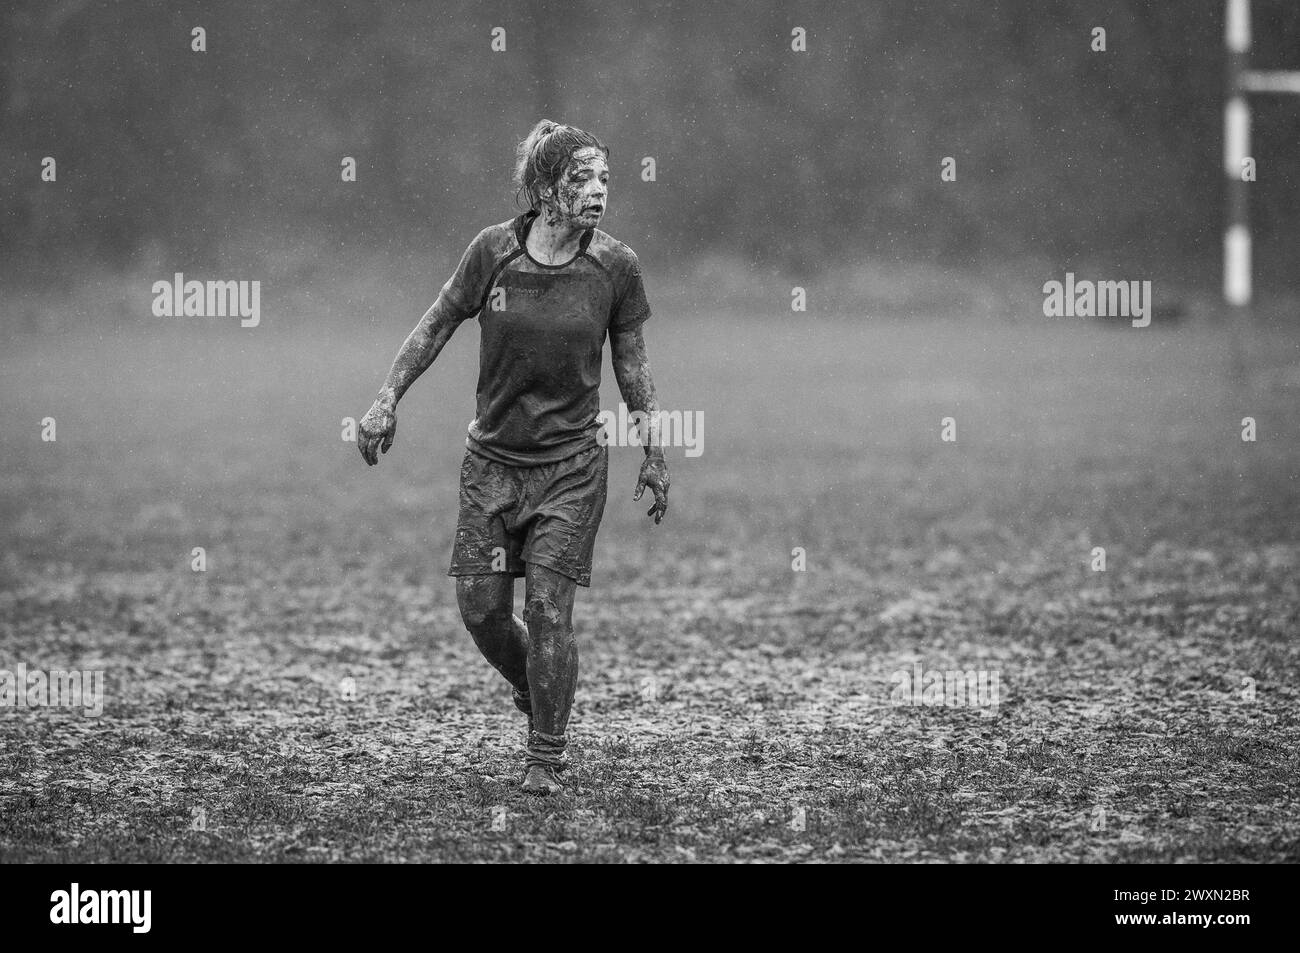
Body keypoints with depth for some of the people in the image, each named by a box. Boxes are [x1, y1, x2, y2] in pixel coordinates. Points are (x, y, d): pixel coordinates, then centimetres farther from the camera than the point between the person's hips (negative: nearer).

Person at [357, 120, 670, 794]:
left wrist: (654, 454, 7)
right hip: (492, 459, 2)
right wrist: (388, 399, 3)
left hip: (571, 465, -1)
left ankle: (547, 758, 6)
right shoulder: (493, 250, -9)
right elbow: (439, 323, 5)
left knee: (548, 610, -7)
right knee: (480, 609, 3)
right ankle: (534, 693, 34)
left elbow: (632, 362, 5)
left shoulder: (615, 268, -8)